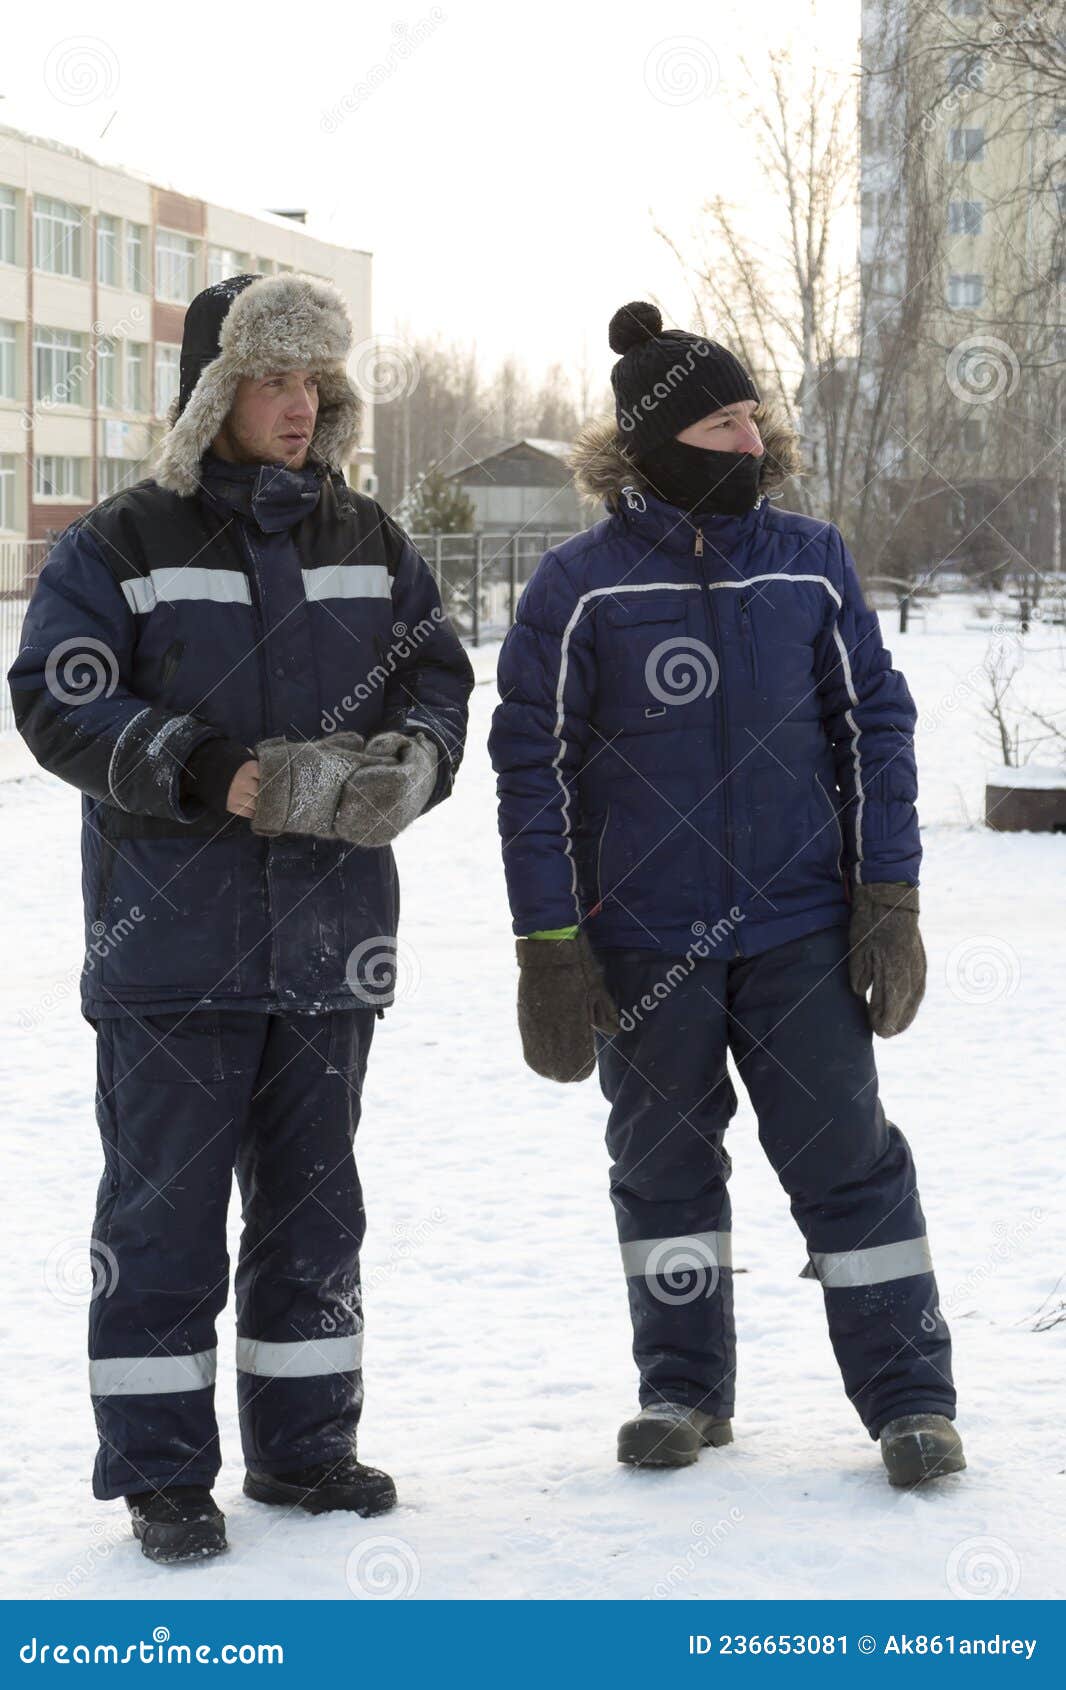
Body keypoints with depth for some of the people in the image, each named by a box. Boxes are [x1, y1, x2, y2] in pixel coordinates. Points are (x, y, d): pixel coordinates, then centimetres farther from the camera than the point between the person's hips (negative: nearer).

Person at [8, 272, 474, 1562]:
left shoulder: (366, 543, 10)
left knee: (312, 1195, 13)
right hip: (171, 938, -5)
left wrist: (410, 757, -10)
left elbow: (436, 672, 13)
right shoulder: (121, 546, -5)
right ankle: (161, 1468, 9)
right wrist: (214, 776, -22)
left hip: (329, 939, 5)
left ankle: (302, 1442, 26)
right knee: (163, 1203, 0)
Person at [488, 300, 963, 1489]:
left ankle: (908, 1393, 11)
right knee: (663, 1162, 11)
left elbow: (873, 725, 6)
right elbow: (534, 765, -3)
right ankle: (683, 1390, 25)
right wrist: (548, 944, -6)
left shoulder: (810, 563, 1)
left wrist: (890, 900, 1)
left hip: (801, 930, 1)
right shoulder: (580, 585, -6)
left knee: (846, 1154, 2)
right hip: (644, 942, -1)